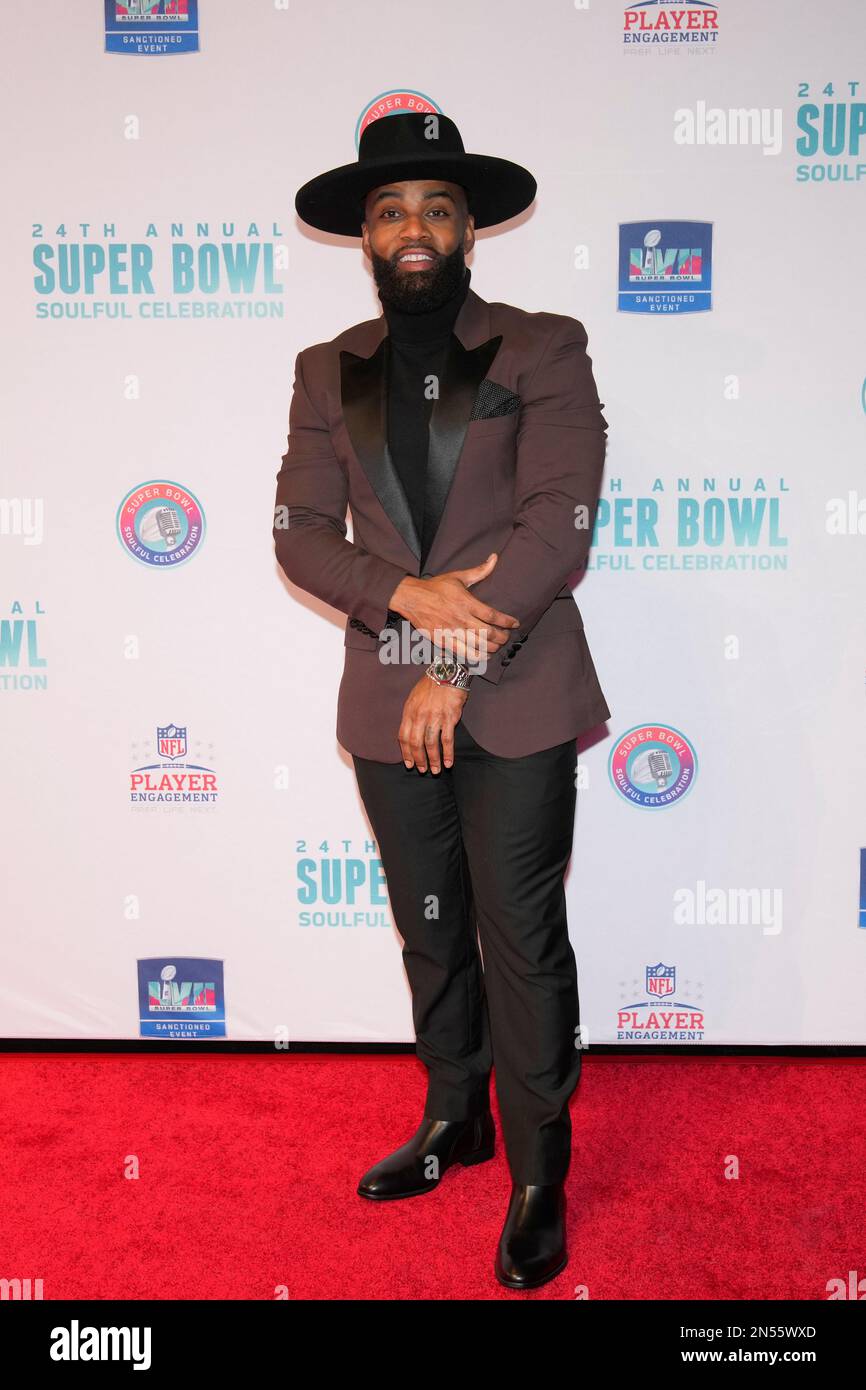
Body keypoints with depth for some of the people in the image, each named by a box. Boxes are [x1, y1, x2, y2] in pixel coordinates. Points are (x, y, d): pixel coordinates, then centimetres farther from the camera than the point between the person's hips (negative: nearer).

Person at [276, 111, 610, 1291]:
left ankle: (538, 1175, 22)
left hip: (518, 705, -3)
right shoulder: (329, 372, 10)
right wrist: (406, 595, -16)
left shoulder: (545, 350, -1)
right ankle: (454, 1122, 38)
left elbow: (559, 526, -11)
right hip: (388, 705, 4)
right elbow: (300, 531, 2)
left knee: (522, 941, 3)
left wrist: (458, 670, -15)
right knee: (430, 932, 16)